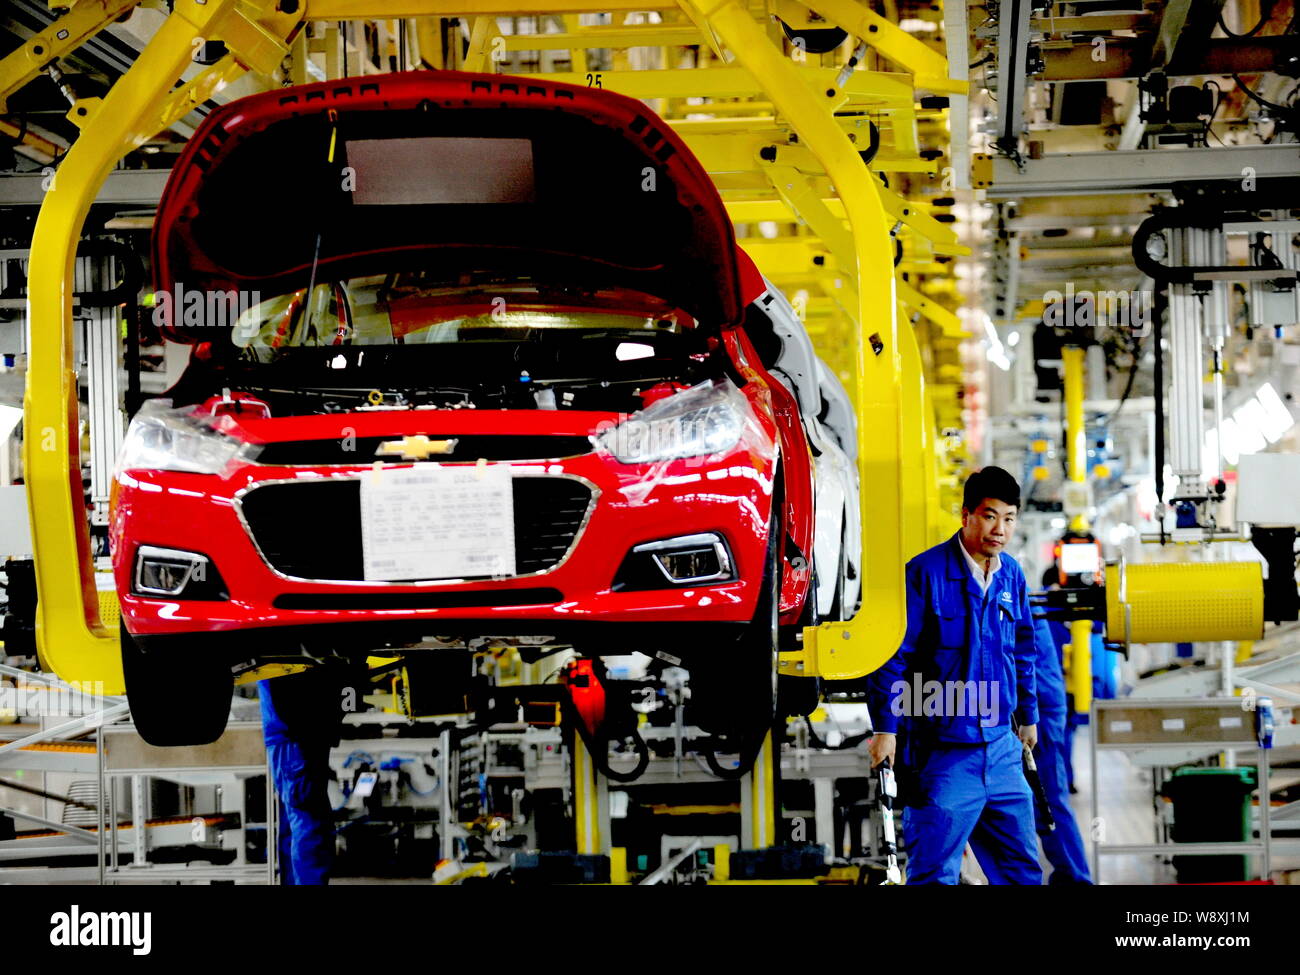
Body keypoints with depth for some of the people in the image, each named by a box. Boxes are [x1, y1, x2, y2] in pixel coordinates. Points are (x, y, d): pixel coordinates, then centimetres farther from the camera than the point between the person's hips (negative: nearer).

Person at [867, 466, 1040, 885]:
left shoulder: (1012, 575, 8)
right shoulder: (925, 572, -11)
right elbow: (891, 653, -11)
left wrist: (1028, 716, 25)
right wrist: (885, 728, -13)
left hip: (1001, 751, 6)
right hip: (943, 752, -6)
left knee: (1023, 870, 12)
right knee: (934, 875, -3)